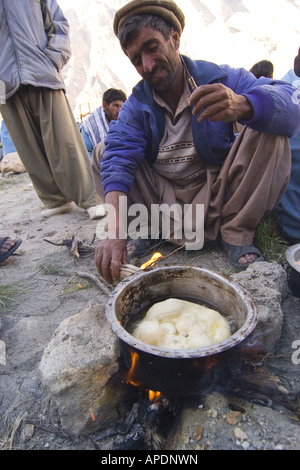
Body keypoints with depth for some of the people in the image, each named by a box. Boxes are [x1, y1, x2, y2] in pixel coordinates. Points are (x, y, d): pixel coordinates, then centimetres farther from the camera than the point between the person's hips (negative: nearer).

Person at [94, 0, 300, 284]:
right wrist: (115, 231, -37)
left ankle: (235, 233, -14)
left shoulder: (220, 79, -7)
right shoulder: (136, 106, -3)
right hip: (161, 197, 2)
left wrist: (241, 105, -46)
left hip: (216, 195, -1)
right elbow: (117, 159, -21)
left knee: (268, 133, -22)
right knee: (103, 150, -11)